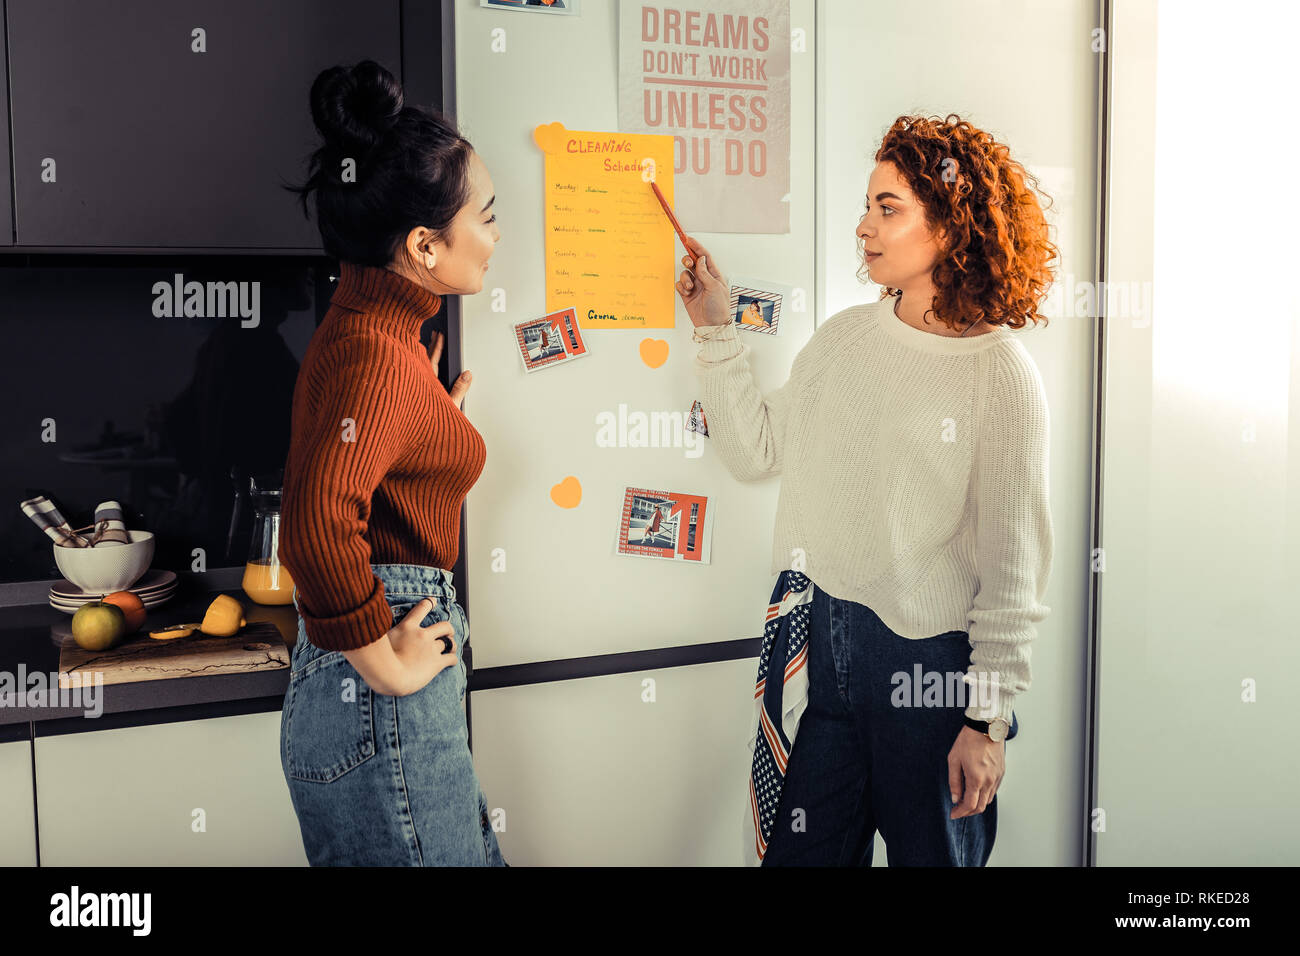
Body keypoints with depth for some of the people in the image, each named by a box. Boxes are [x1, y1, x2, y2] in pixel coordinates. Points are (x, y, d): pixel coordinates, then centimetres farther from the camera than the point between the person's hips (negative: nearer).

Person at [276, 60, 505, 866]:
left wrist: (441, 417, 18)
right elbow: (316, 522, -34)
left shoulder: (374, 331, 12)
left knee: (476, 855, 19)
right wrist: (386, 664, -24)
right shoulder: (377, 354, -20)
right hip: (381, 709, -10)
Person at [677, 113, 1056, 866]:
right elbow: (756, 450, 9)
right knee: (798, 850, 16)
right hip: (812, 637, 5)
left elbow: (1014, 564, -11)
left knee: (931, 852, 13)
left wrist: (989, 718, -10)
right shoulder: (844, 336, 5)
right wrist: (717, 331, 4)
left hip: (928, 657, -5)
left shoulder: (1003, 375, -11)